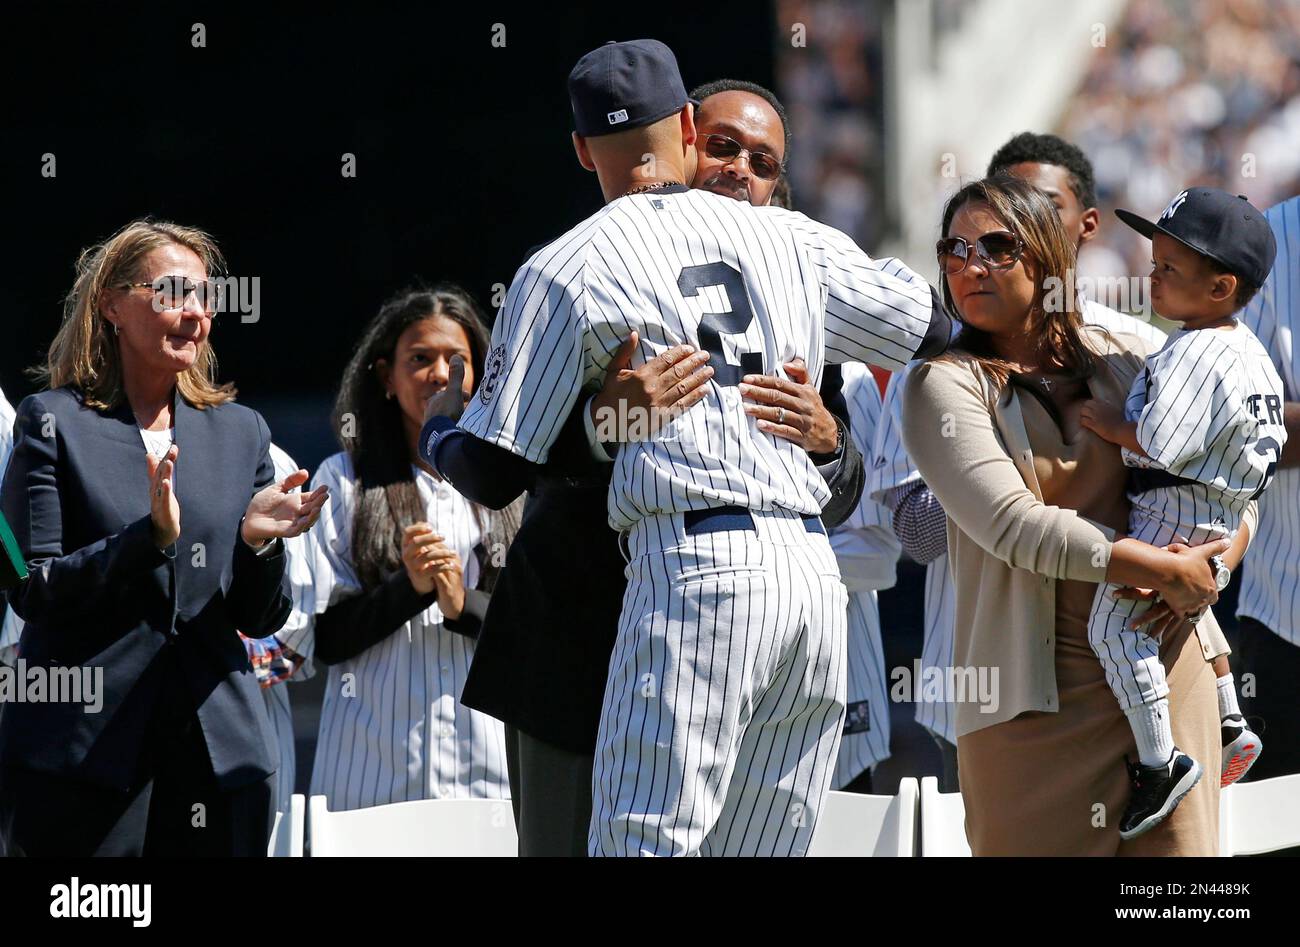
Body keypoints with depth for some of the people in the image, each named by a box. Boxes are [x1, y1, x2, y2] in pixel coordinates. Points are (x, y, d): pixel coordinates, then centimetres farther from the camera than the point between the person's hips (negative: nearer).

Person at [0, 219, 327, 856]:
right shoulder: (54, 422, 2)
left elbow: (261, 618, 13)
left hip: (219, 753, 4)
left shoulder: (240, 432, 15)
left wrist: (258, 541, -8)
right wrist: (148, 538, -18)